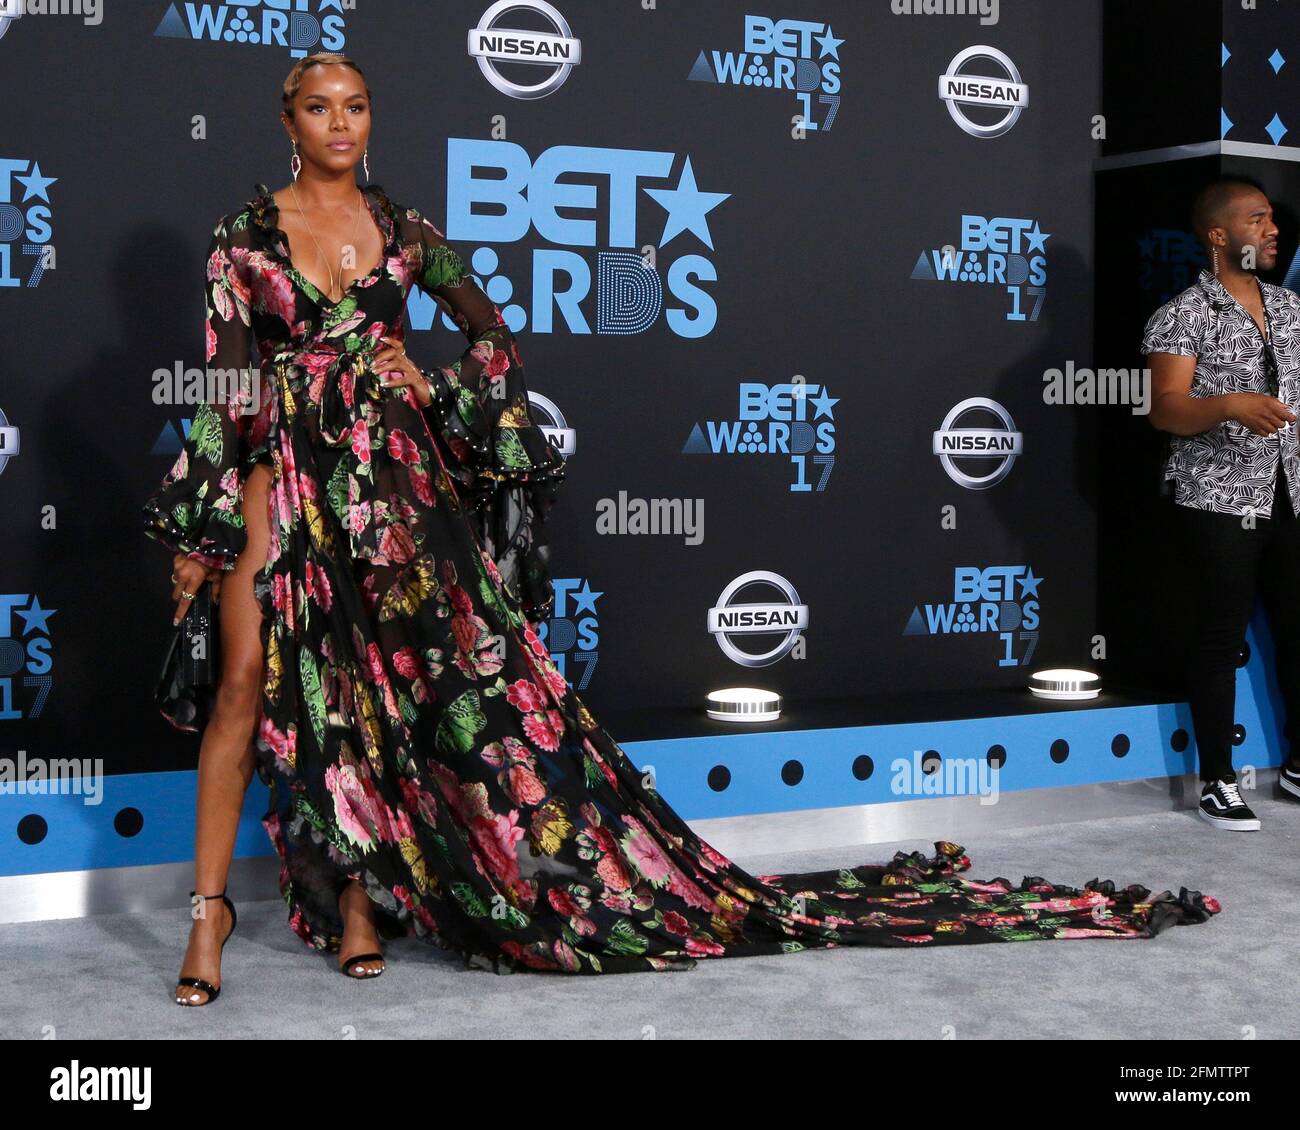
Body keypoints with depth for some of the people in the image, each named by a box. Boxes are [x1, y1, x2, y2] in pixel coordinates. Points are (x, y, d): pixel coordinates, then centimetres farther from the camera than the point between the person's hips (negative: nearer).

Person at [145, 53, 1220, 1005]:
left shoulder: (402, 229, 8)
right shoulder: (245, 235, 4)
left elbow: (494, 334, 17)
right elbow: (223, 380, 0)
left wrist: (431, 397, 1)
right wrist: (197, 531, -4)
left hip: (388, 474, 2)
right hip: (279, 470, -1)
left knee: (391, 675, 1)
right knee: (252, 676, -8)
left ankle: (355, 895, 11)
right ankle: (211, 911, -2)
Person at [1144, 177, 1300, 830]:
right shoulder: (1183, 317, -8)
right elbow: (1165, 409, -16)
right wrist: (1230, 405, -32)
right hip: (1219, 503, -6)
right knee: (1221, 636, 0)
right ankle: (1217, 782, 9)